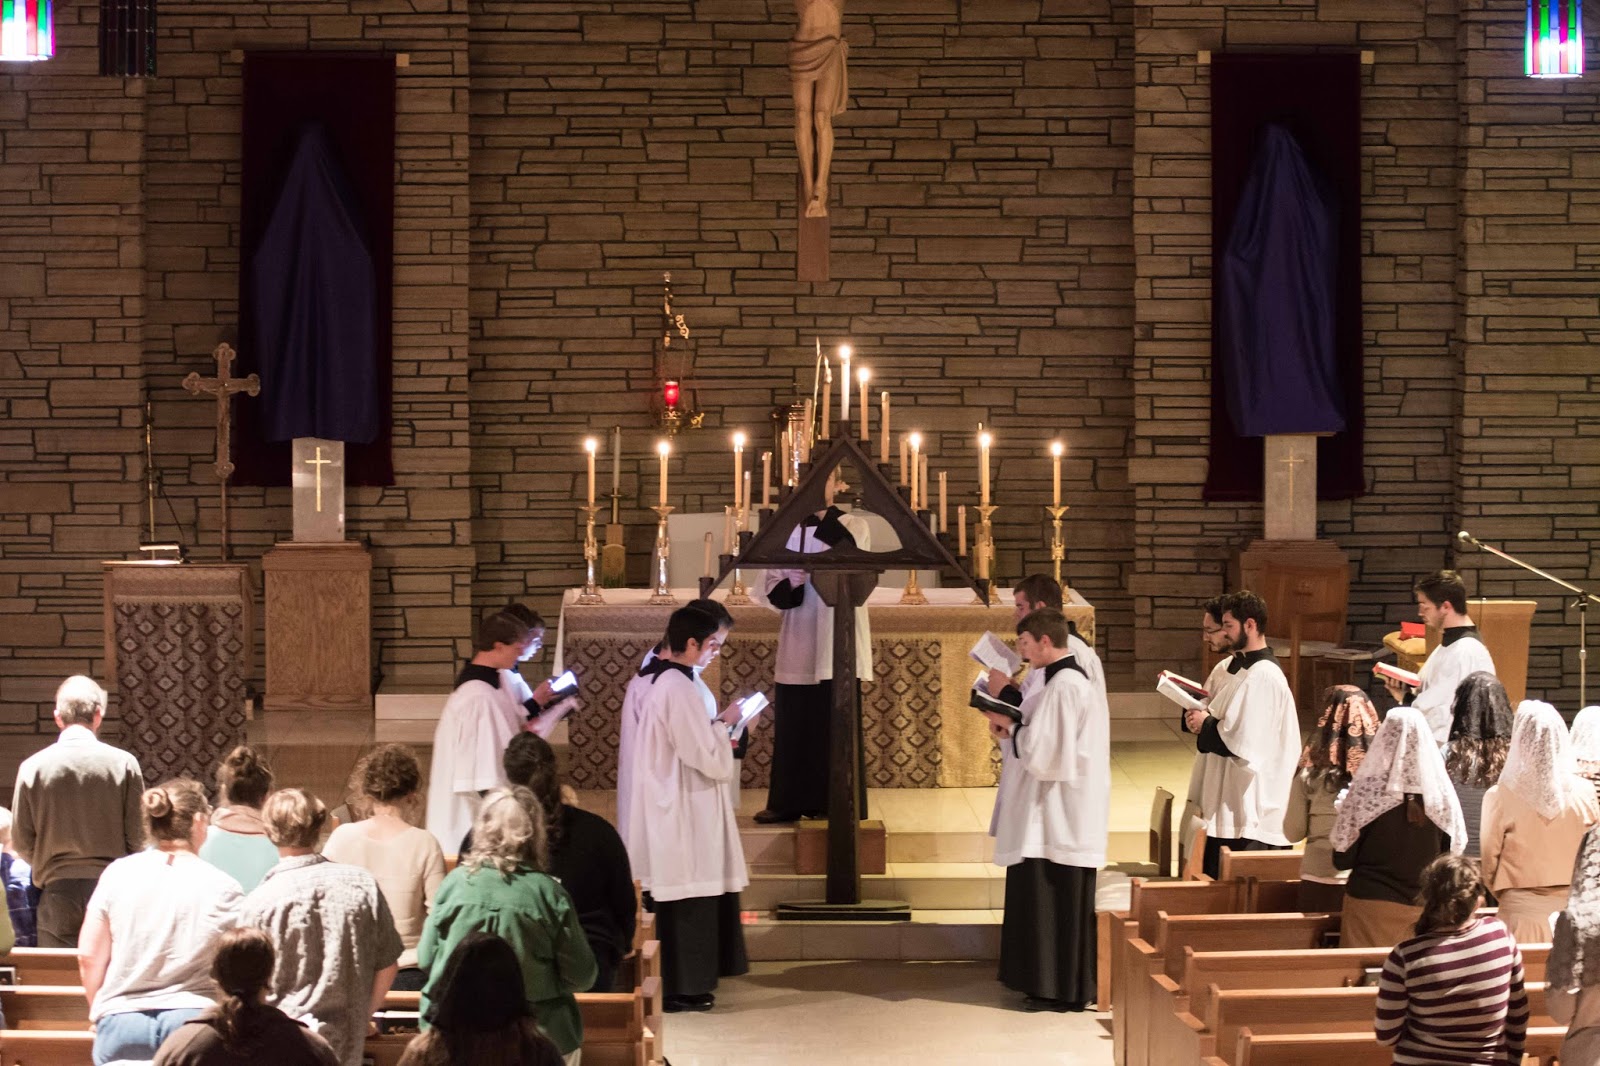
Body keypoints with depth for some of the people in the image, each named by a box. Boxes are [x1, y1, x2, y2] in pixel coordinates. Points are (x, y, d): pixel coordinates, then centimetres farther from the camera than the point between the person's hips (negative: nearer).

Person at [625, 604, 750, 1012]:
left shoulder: (666, 680, 10)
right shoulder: (679, 688, -21)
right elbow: (704, 755, -21)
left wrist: (718, 728, 9)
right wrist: (725, 722, -7)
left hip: (674, 806, 10)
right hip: (685, 810, -10)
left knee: (684, 896, 15)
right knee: (688, 898, -2)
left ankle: (687, 982, 22)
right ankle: (684, 988, 4)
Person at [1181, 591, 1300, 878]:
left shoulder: (1264, 677, -18)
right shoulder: (1228, 667, 10)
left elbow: (1242, 741, -23)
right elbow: (1211, 712, 18)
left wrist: (1204, 725, -12)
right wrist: (1195, 716, -4)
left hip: (1247, 802, -9)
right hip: (1220, 794, 9)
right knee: (1211, 874, 14)